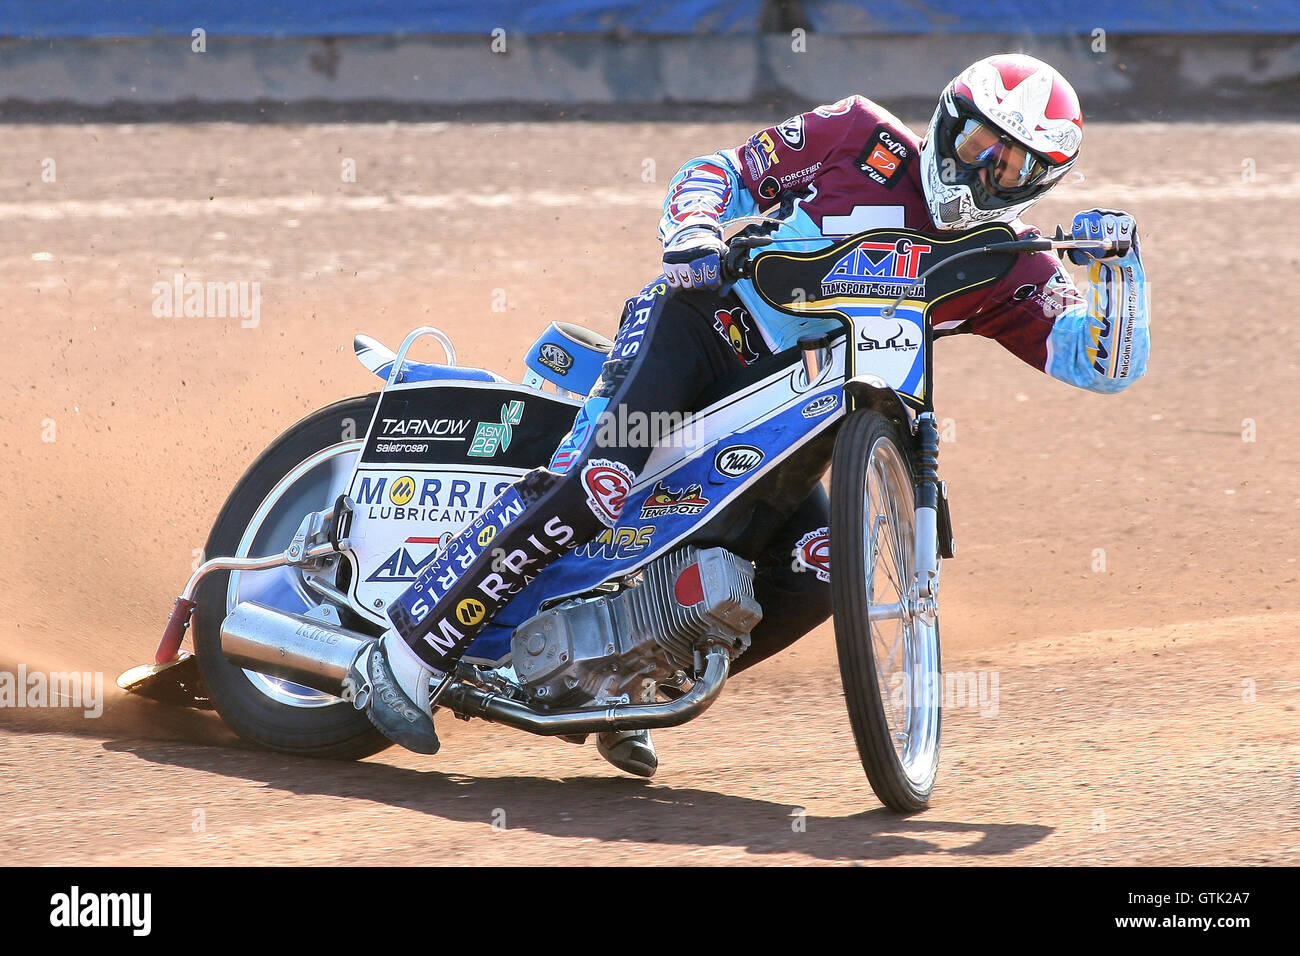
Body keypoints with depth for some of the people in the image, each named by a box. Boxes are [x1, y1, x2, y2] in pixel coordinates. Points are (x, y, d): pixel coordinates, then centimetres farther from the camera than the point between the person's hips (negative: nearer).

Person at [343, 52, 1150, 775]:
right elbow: (721, 172, 4)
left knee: (819, 570, -16)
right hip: (704, 320, -5)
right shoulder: (866, 139, 0)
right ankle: (409, 653, -24)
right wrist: (695, 234, -17)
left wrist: (1115, 263, -18)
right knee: (597, 482, -27)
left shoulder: (1002, 268, 5)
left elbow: (1106, 363, -2)